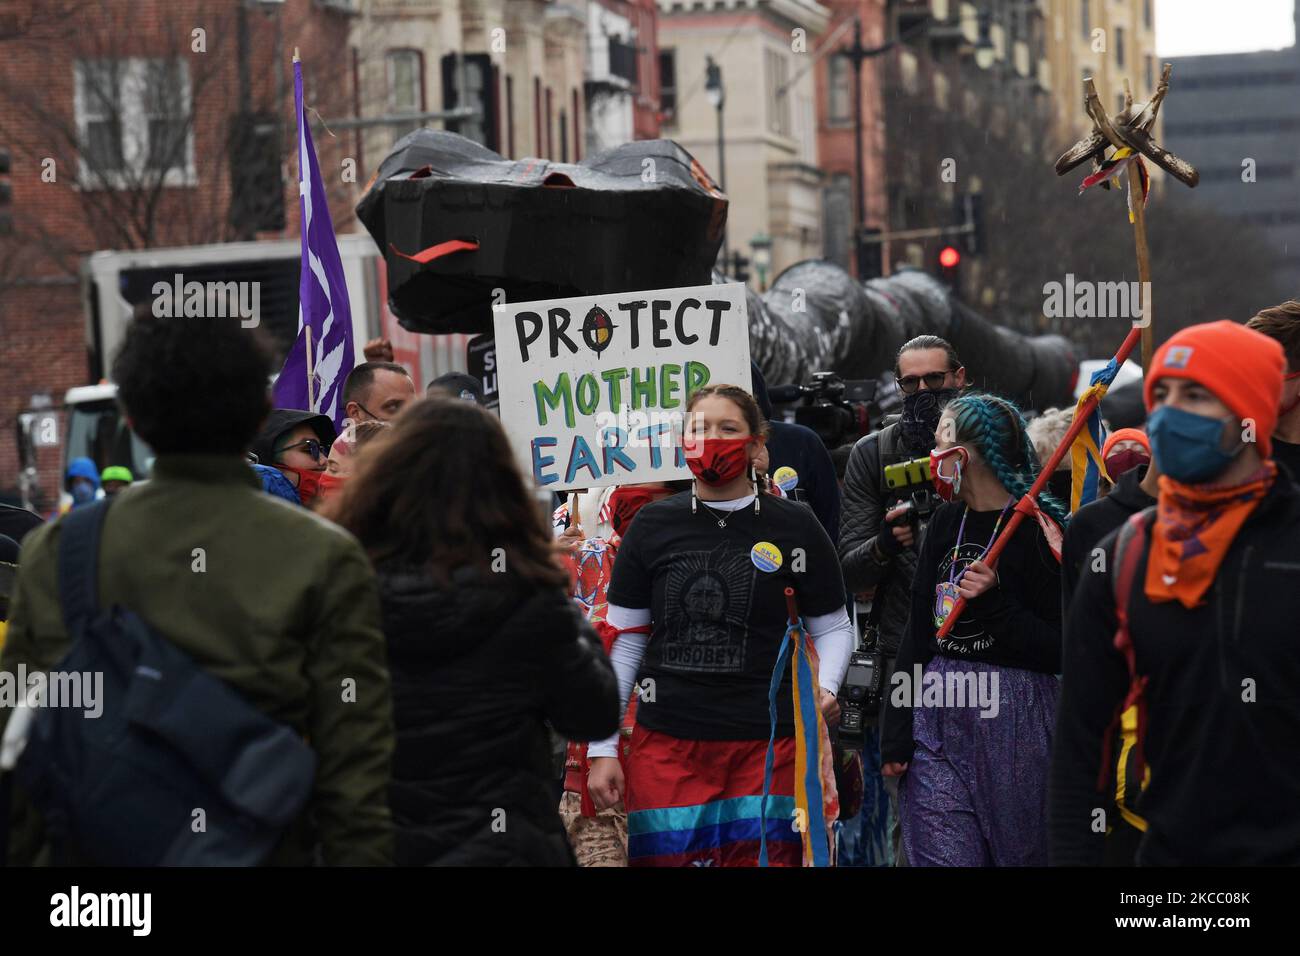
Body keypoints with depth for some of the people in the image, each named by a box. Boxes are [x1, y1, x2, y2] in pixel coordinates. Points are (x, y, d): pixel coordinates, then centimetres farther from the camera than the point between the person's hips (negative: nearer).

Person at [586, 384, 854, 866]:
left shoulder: (792, 527, 3)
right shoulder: (653, 526, 7)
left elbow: (832, 627, 12)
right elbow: (623, 639, 9)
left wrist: (825, 688, -9)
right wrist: (602, 749, 5)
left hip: (766, 745, -1)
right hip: (666, 746, 1)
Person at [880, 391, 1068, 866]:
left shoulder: (1035, 527, -8)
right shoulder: (946, 521, 11)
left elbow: (1061, 652, -9)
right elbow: (918, 629, 13)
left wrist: (995, 601, -20)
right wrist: (896, 733, 8)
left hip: (1013, 720, -5)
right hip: (937, 720, 5)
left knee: (1021, 853, 4)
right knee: (939, 855, 0)